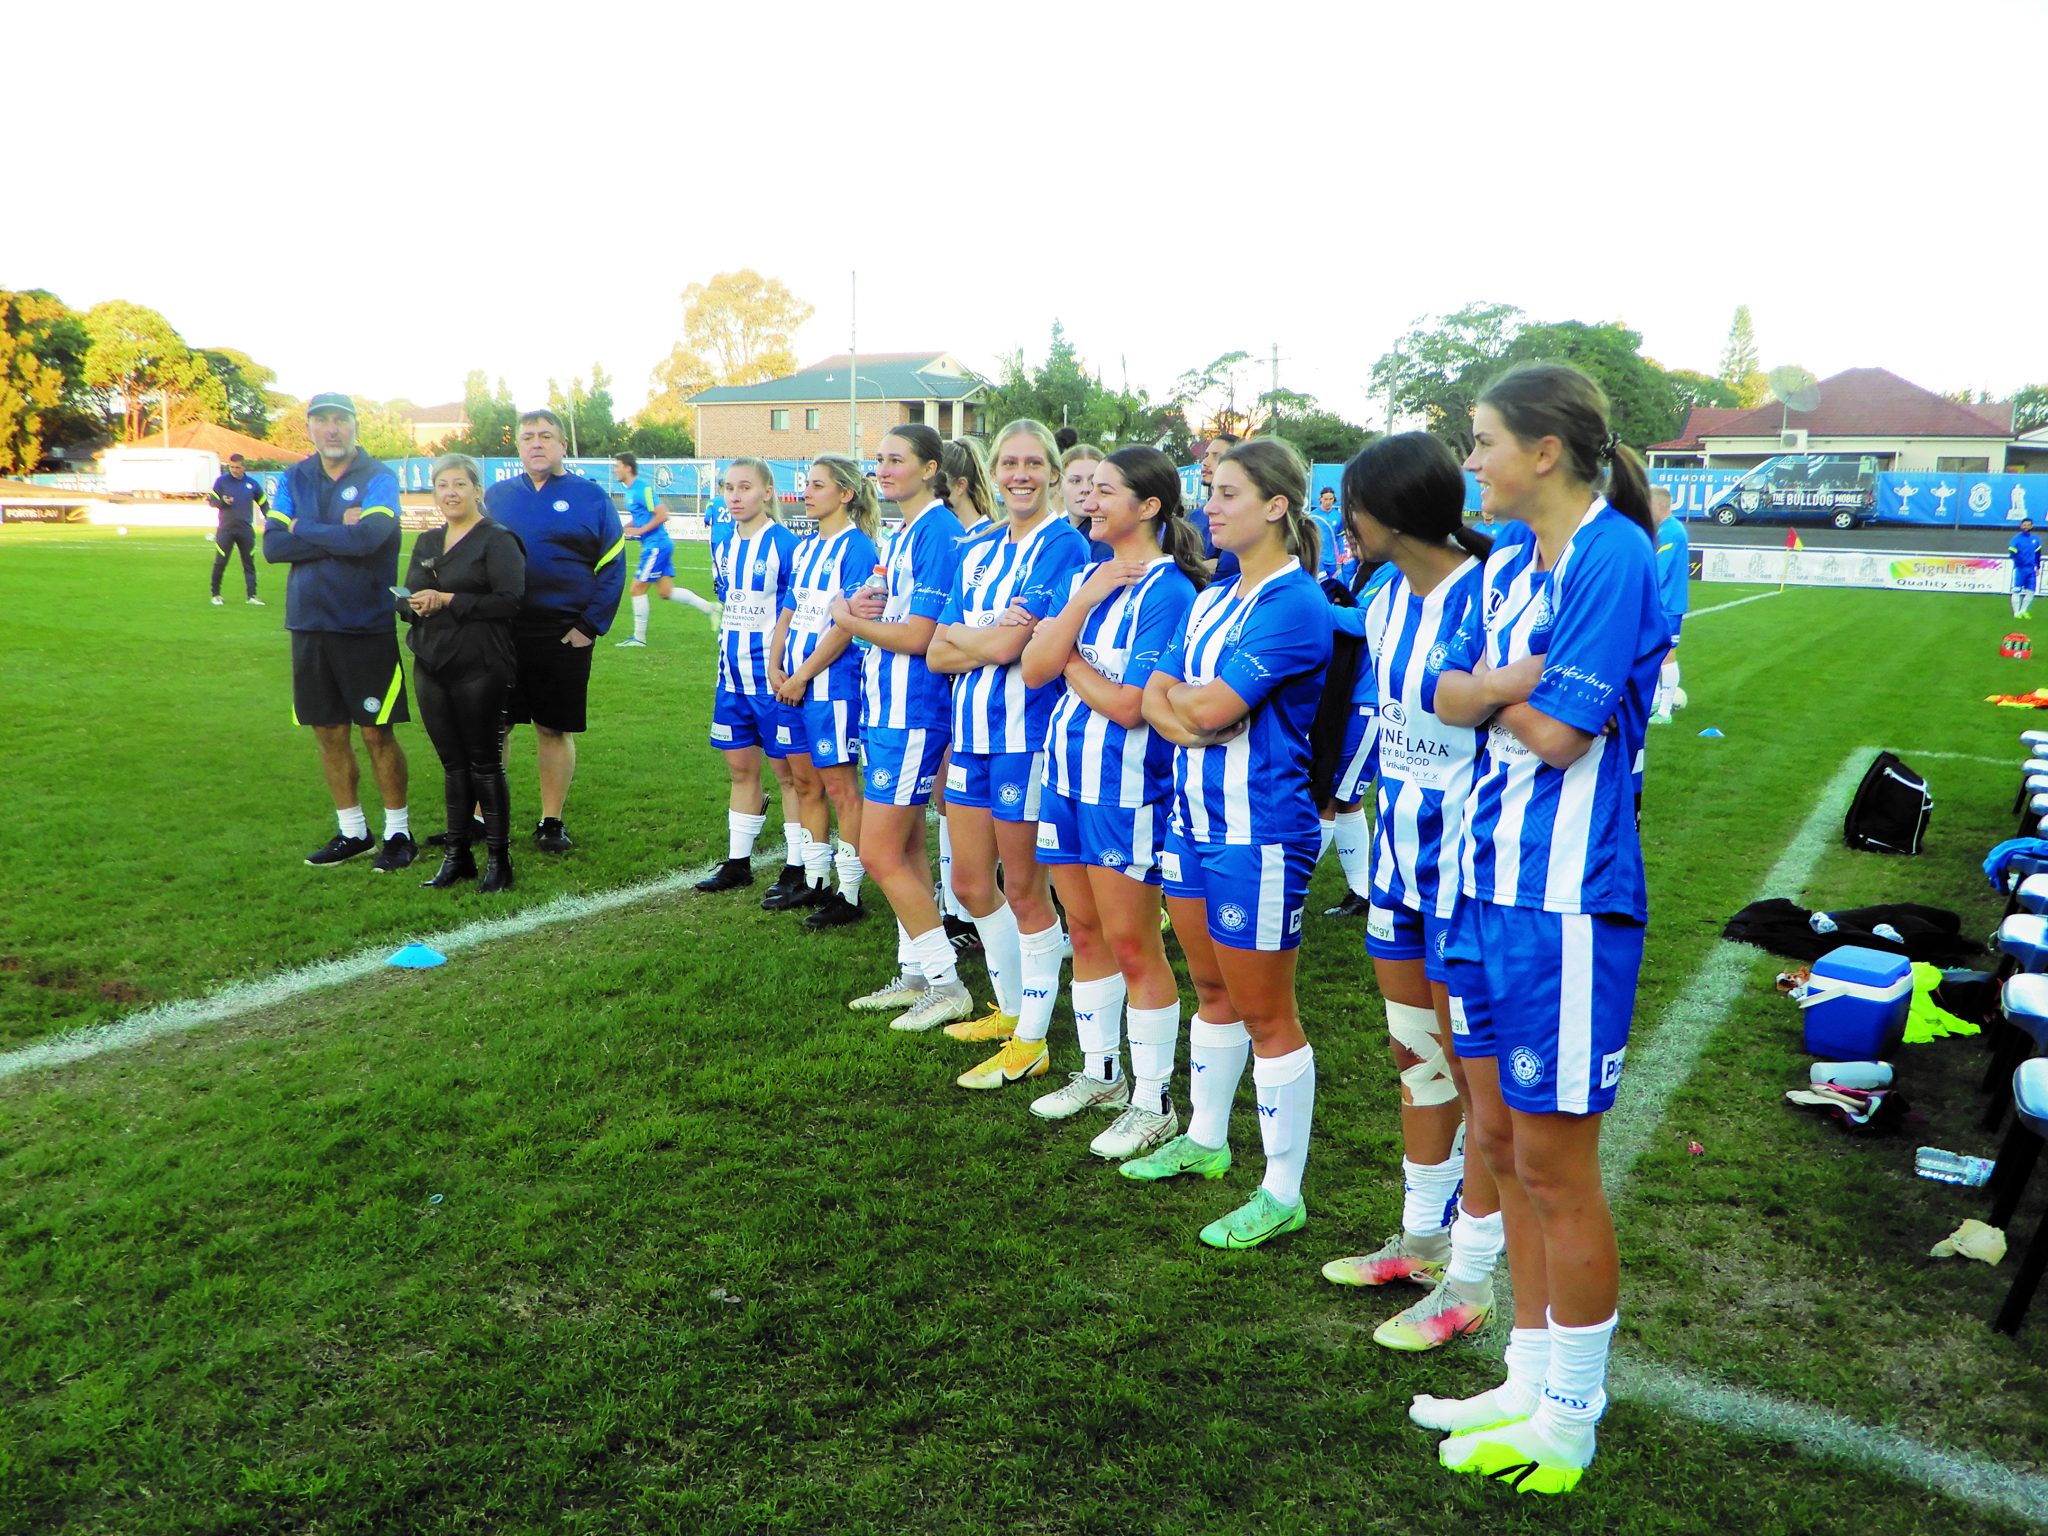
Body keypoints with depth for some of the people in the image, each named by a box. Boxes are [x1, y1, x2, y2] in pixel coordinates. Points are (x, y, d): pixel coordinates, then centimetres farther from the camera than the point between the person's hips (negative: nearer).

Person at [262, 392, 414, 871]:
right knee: (329, 732, 10)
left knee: (377, 733, 0)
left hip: (367, 627, -5)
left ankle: (398, 832, 14)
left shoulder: (378, 478, -5)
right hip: (309, 625, 5)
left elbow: (368, 537, -23)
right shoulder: (295, 479, 8)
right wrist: (339, 534, -13)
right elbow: (272, 546, -4)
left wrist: (303, 531, -9)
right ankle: (352, 831, 24)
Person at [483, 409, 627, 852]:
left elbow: (612, 567, -1)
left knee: (554, 730, 6)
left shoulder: (591, 497, 1)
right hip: (500, 635, 2)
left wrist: (590, 626, -8)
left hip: (562, 637, -2)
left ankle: (552, 822, 17)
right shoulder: (496, 496, 9)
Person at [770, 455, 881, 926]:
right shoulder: (805, 546, 14)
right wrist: (776, 667, 2)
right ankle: (814, 882, 25)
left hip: (833, 680, -8)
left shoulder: (857, 548, -10)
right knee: (804, 780, 13)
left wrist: (802, 676, -15)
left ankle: (849, 895, 5)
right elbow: (788, 612, 17)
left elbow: (846, 626, -16)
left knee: (839, 784, -3)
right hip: (793, 683, 8)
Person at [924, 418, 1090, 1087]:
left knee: (1023, 888, 2)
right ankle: (1009, 1009, 35)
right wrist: (994, 638, -11)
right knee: (971, 884, 15)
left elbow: (1008, 645, -19)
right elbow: (938, 655, 5)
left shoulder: (1063, 547, -10)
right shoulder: (977, 551, 12)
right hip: (972, 730, 7)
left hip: (1026, 735, -7)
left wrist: (959, 635, -2)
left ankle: (1031, 1041, 17)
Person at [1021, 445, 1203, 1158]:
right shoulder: (1084, 576, 10)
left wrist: (1072, 663, -6)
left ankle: (1153, 1103, 14)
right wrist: (1081, 603, -12)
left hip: (1127, 785, -8)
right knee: (1085, 932, 17)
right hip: (1067, 775, 8)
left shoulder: (1167, 591, -15)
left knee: (1132, 944, 1)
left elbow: (1128, 704, -21)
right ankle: (1098, 1071, 33)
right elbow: (1033, 667, -1)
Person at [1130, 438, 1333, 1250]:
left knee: (1266, 1015, 1)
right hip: (1193, 815, 8)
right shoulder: (1211, 598, 12)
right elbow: (1154, 696, 6)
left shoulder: (1294, 604, -15)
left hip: (1258, 829, -8)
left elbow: (1214, 707, -20)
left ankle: (1282, 1194, 14)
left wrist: (1181, 697, 0)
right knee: (1213, 992, 21)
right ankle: (1205, 1140, 38)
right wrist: (1188, 716, -15)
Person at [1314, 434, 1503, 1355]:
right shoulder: (1386, 600, 6)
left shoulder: (1484, 599, -20)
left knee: (1475, 1069, 4)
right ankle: (1422, 1237, 36)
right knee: (1413, 1052, 19)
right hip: (1402, 839, 9)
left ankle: (1471, 1278, 20)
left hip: (1467, 849, -8)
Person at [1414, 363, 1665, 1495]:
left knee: (1554, 1164, 3)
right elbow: (1444, 692, 5)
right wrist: (1502, 684, -14)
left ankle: (1568, 1422, 23)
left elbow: (1559, 733, -19)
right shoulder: (1509, 558, 11)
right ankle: (1531, 1381, 34)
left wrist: (1490, 690, -1)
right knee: (1500, 1140, 16)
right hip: (1489, 880, 9)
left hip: (1565, 900, -8)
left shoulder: (1615, 558, -14)